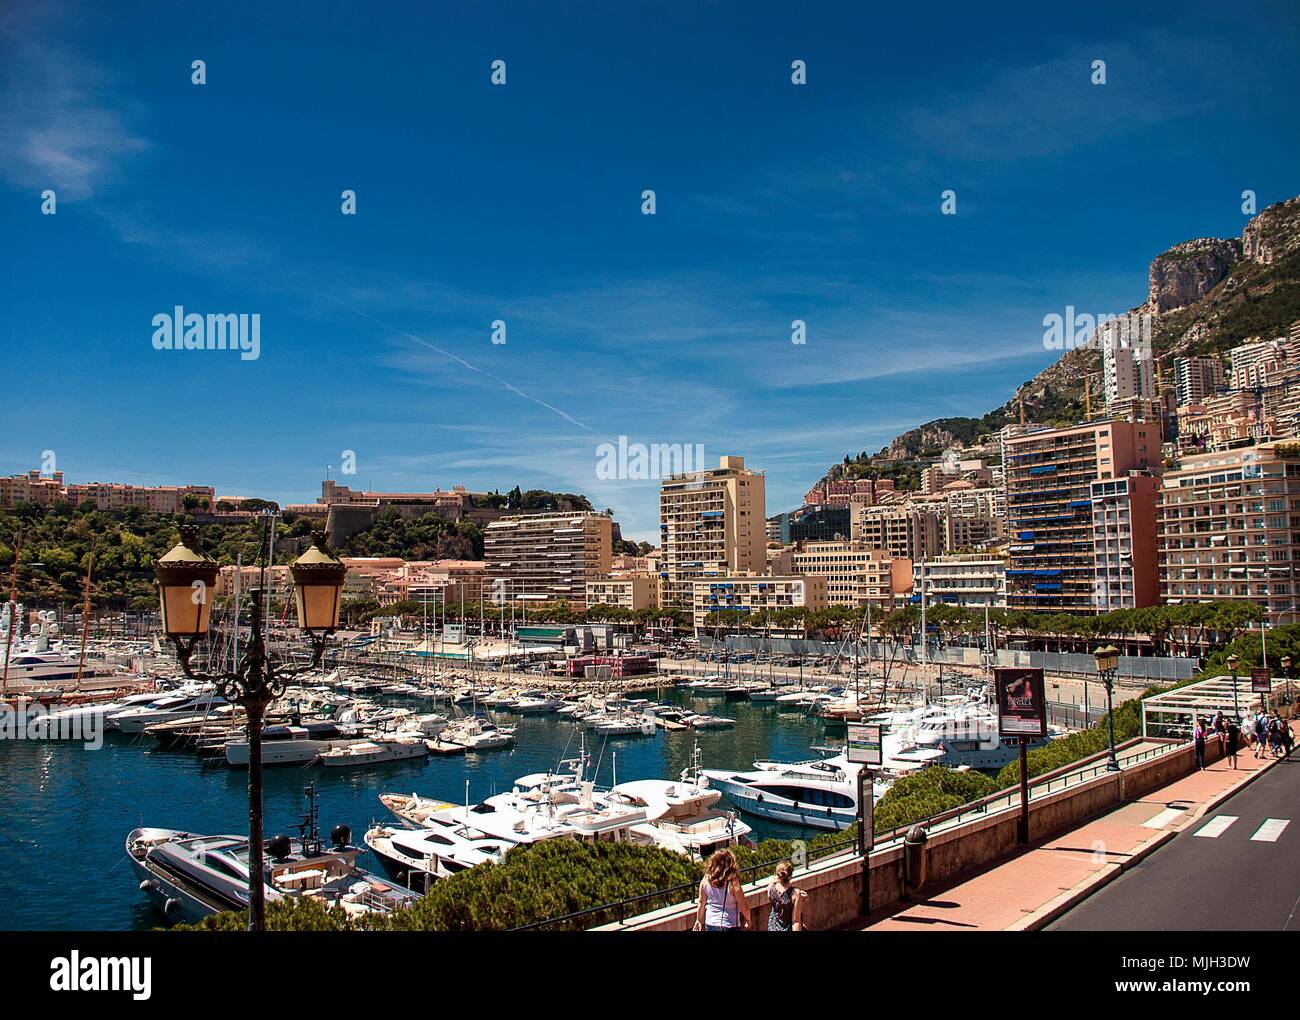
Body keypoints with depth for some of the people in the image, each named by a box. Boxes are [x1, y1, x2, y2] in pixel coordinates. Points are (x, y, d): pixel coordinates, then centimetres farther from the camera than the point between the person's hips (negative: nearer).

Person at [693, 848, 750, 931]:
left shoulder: (705, 880, -7)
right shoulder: (733, 883, -21)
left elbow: (701, 904, 4)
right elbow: (744, 908, -12)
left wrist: (700, 921, 18)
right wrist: (747, 919, 8)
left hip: (710, 925, 5)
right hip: (730, 926, -4)